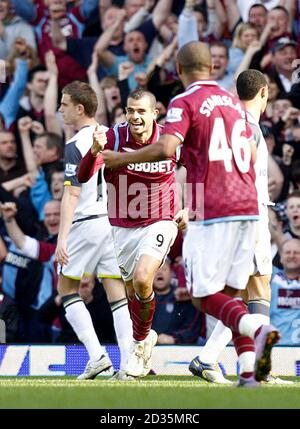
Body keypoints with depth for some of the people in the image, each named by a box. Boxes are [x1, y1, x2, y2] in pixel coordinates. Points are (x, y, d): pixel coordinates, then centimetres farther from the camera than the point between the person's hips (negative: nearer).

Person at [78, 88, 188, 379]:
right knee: (132, 292, 11)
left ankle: (141, 341, 0)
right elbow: (83, 176, -23)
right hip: (123, 227, 2)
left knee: (142, 281, -23)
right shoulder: (113, 138, -12)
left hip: (159, 224, -2)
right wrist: (95, 151, -43)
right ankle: (145, 341, 36)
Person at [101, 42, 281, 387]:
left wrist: (122, 159, -6)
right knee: (228, 293, 11)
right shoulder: (234, 103, 17)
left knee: (205, 296, -1)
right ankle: (249, 368, -3)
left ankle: (256, 329, -27)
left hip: (212, 213, -6)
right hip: (247, 207, 6)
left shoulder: (184, 103, -4)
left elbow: (166, 148, -19)